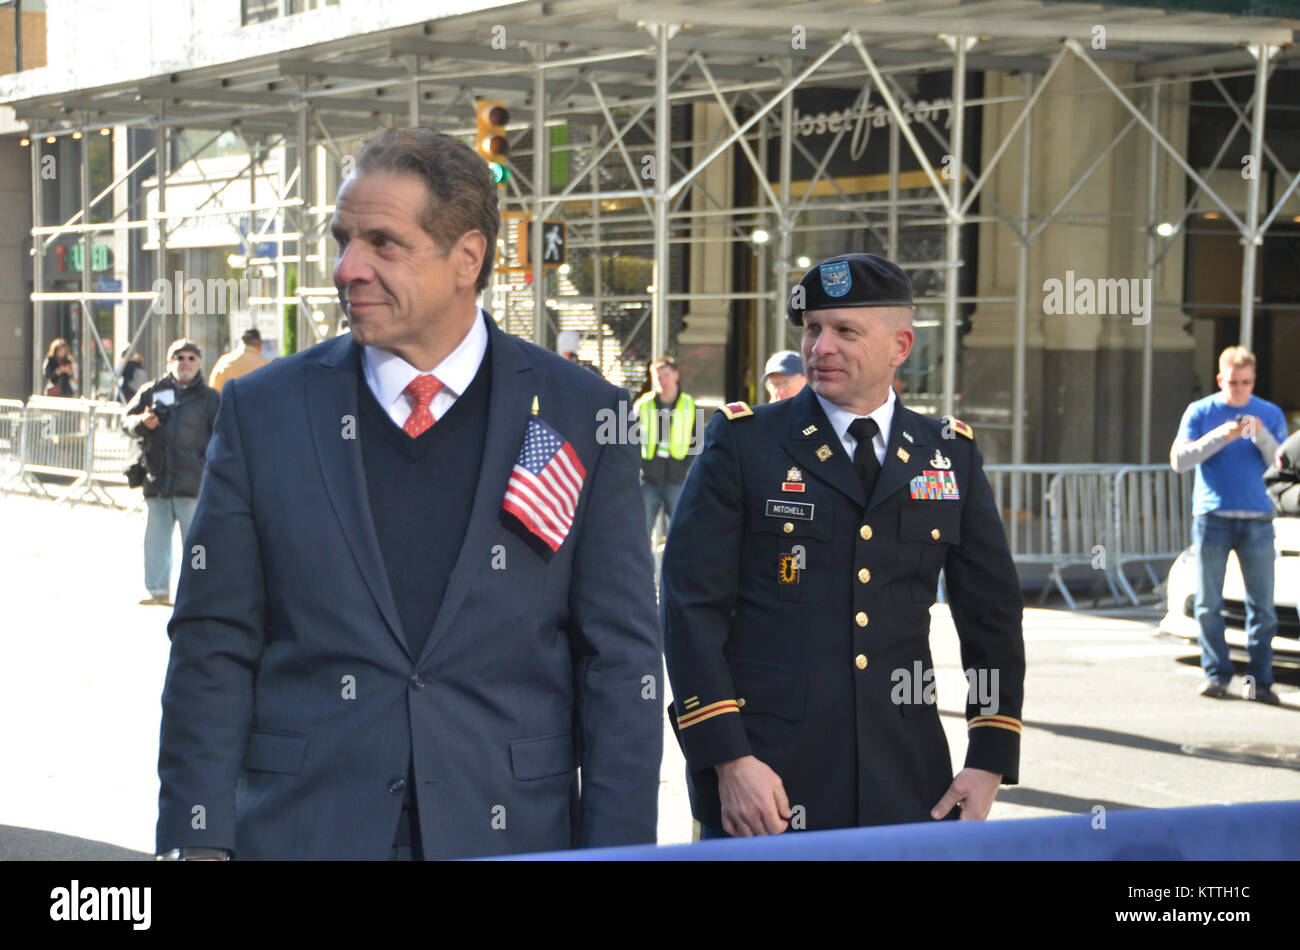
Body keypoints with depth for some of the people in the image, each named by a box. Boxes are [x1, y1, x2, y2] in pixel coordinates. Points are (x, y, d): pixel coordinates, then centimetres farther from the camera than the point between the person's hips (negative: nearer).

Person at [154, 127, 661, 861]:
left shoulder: (582, 417, 1)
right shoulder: (264, 411, 3)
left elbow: (622, 661, 1)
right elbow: (214, 648, 3)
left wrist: (617, 844, -5)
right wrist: (198, 840, -4)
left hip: (511, 830, 0)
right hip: (300, 829, 1)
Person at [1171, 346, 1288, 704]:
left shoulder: (1270, 414, 8)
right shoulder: (1200, 412, 5)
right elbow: (1179, 459, -4)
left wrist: (1262, 437, -15)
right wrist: (1220, 436, -16)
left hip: (1257, 520, 1)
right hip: (1211, 518, -1)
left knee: (1262, 604, -2)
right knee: (1208, 604, 1)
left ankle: (1260, 679, 3)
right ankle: (1216, 674, 10)